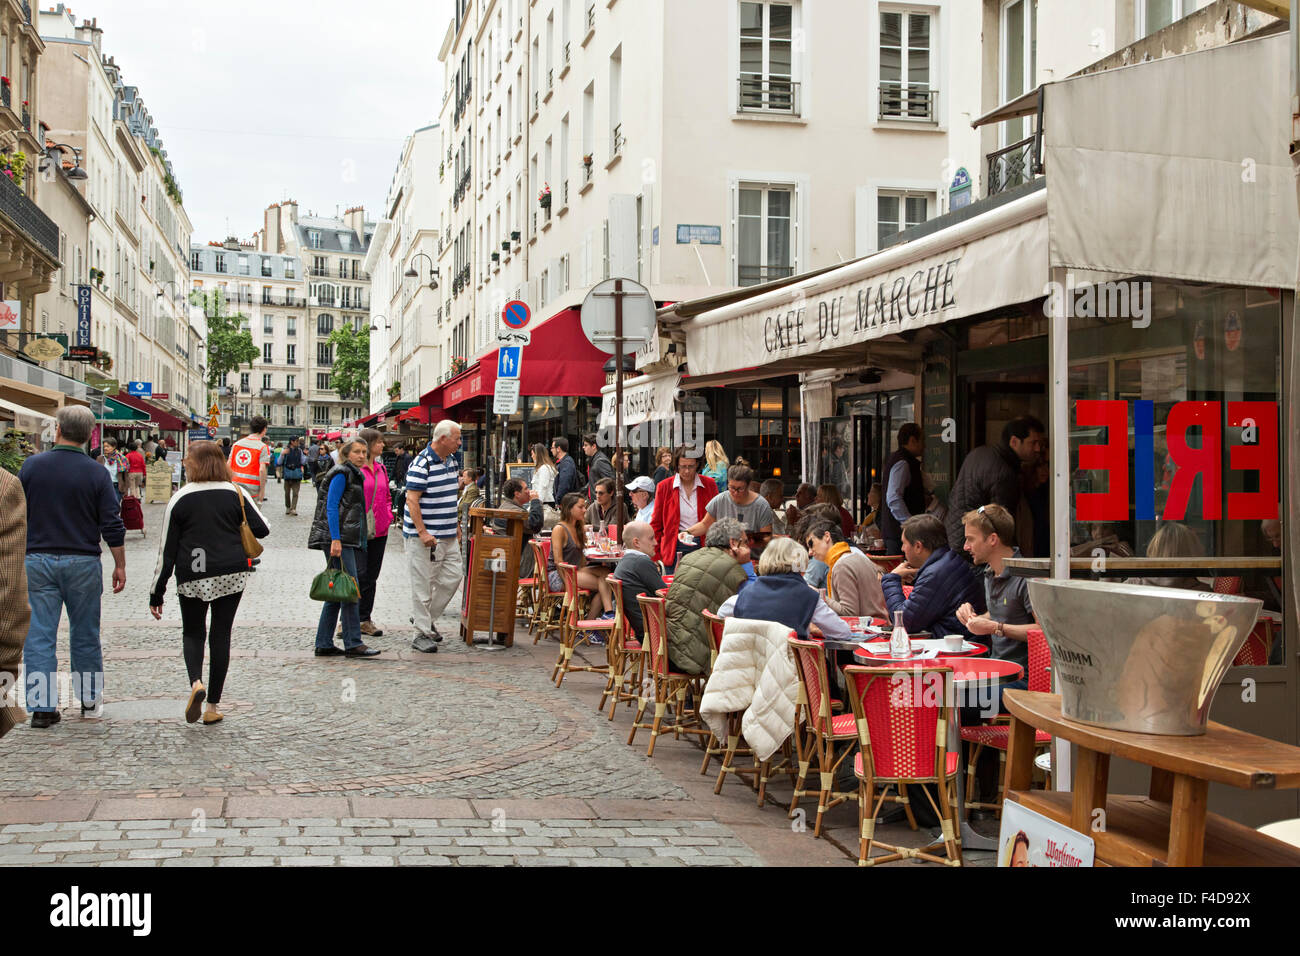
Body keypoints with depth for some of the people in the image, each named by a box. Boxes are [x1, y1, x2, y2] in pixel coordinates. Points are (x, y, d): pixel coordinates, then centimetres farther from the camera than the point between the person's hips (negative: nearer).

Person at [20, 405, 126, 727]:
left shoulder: (32, 466, -2)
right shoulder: (96, 474, -5)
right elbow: (113, 526, -5)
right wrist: (120, 565, 5)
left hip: (38, 560, 0)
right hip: (83, 562, 0)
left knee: (39, 635, 3)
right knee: (85, 635, 12)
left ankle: (42, 706, 0)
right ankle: (90, 700, 22)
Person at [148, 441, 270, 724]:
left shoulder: (180, 499, -1)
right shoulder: (235, 493, 1)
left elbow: (166, 549, 1)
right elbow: (262, 529, -1)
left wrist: (156, 593, 6)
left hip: (192, 576, -1)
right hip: (232, 574, 1)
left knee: (192, 632, 16)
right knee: (221, 634, 9)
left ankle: (196, 682, -12)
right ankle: (212, 706, 10)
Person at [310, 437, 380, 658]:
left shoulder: (354, 475, 20)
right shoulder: (341, 473, -8)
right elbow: (331, 507, -15)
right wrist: (336, 540, -22)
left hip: (347, 539, 9)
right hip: (337, 538, -9)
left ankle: (324, 644, 11)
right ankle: (353, 643, -7)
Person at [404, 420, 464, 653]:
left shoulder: (451, 460, 11)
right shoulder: (422, 464, -16)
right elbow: (411, 499, -19)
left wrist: (456, 525, 20)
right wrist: (422, 532, -24)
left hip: (448, 535, 8)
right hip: (425, 536, -8)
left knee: (452, 576, 8)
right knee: (423, 583, -2)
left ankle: (425, 617, 24)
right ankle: (422, 633, 4)